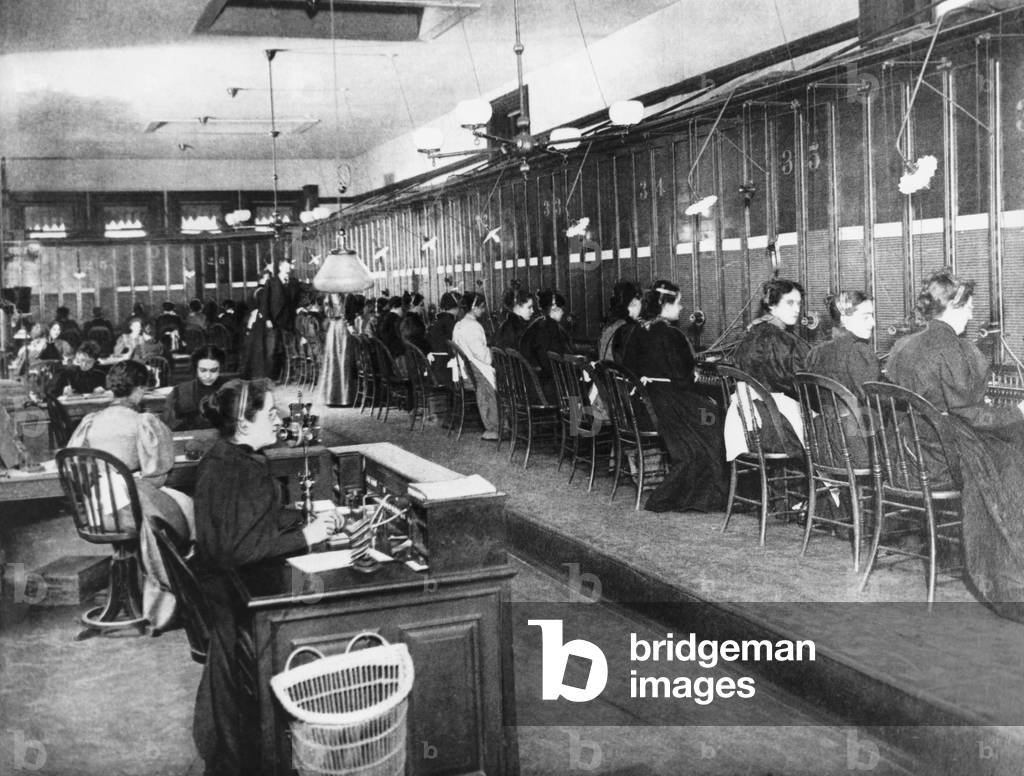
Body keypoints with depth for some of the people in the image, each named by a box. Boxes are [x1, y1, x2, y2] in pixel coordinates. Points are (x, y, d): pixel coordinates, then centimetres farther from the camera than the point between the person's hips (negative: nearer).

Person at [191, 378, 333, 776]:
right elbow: (236, 549, -28)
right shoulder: (223, 471, -24)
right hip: (231, 591, -9)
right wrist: (303, 537, -24)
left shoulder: (244, 457, 5)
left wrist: (308, 520, 0)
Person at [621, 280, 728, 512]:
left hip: (642, 402, 9)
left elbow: (628, 365, 18)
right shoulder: (671, 335, -16)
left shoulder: (641, 331, 9)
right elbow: (682, 377, -15)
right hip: (668, 403, -9)